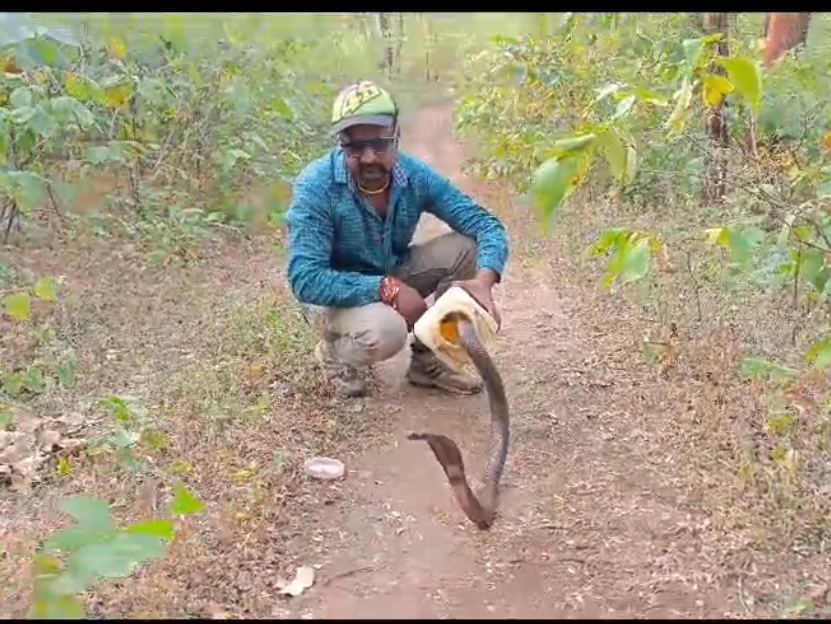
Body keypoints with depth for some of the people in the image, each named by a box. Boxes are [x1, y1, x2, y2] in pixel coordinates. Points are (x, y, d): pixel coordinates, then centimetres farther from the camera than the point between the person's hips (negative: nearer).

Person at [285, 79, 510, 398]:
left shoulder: (416, 175, -15)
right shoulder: (315, 186, -28)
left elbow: (486, 225, -14)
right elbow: (305, 278, -32)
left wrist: (483, 280, -34)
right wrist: (387, 289, -37)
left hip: (393, 275, 5)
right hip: (335, 294, -5)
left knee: (466, 248, -14)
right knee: (385, 332, -37)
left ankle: (426, 358, 2)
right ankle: (334, 352, 1)